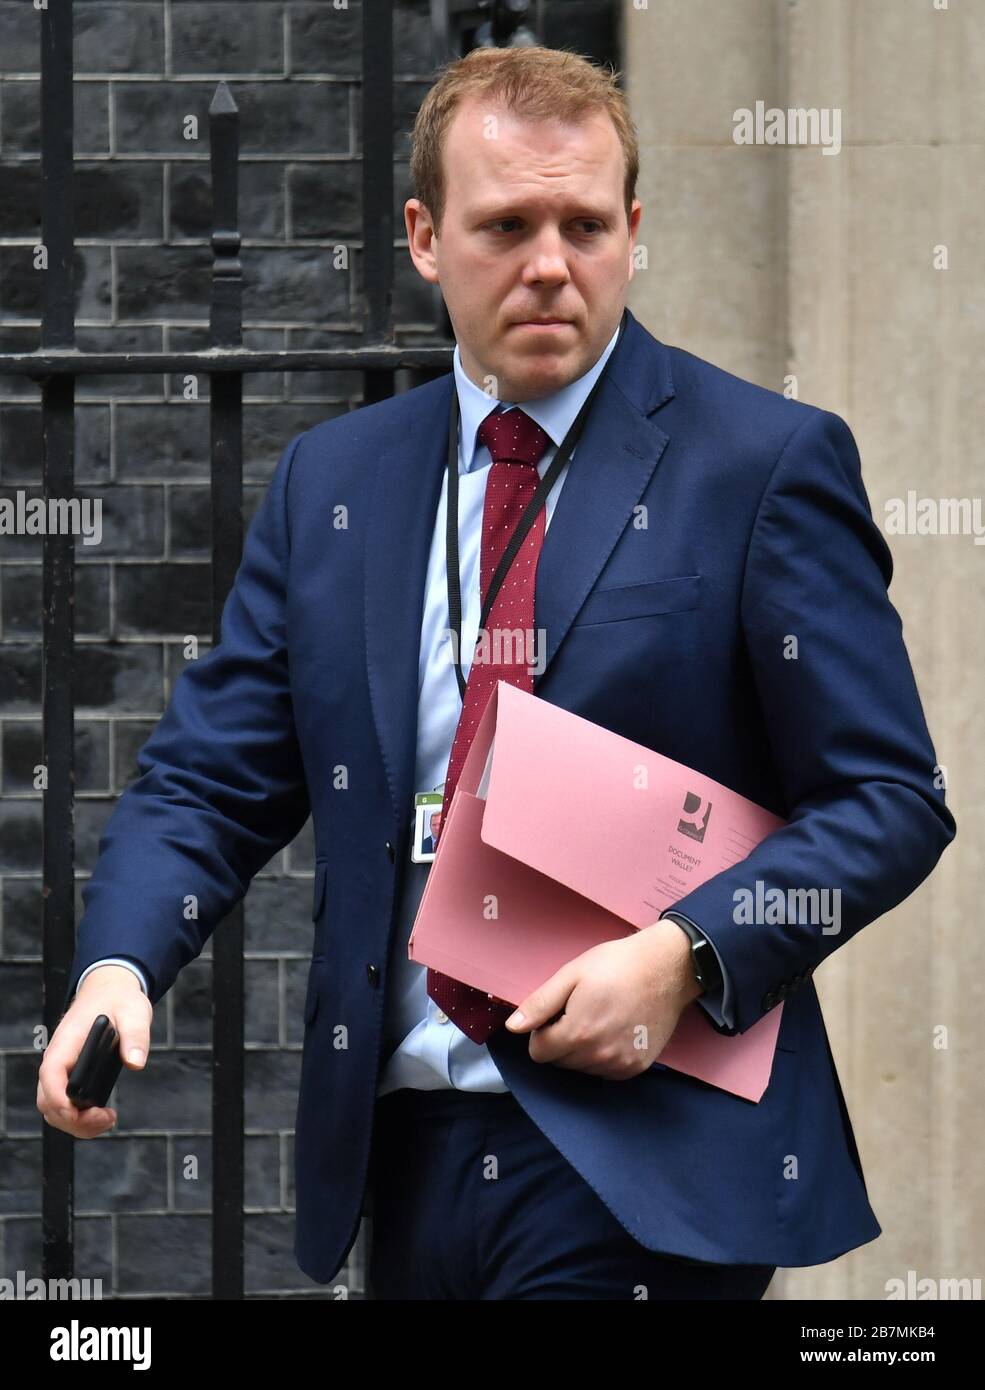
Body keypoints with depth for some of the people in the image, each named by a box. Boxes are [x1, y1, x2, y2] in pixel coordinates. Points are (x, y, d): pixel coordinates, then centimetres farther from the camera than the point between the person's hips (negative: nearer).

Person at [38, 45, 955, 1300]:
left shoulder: (763, 464, -2)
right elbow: (209, 782, 10)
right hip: (404, 1144, 5)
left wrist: (682, 956, -18)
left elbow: (889, 802, -3)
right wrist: (116, 968, -11)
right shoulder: (330, 481, 12)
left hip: (643, 1160, -5)